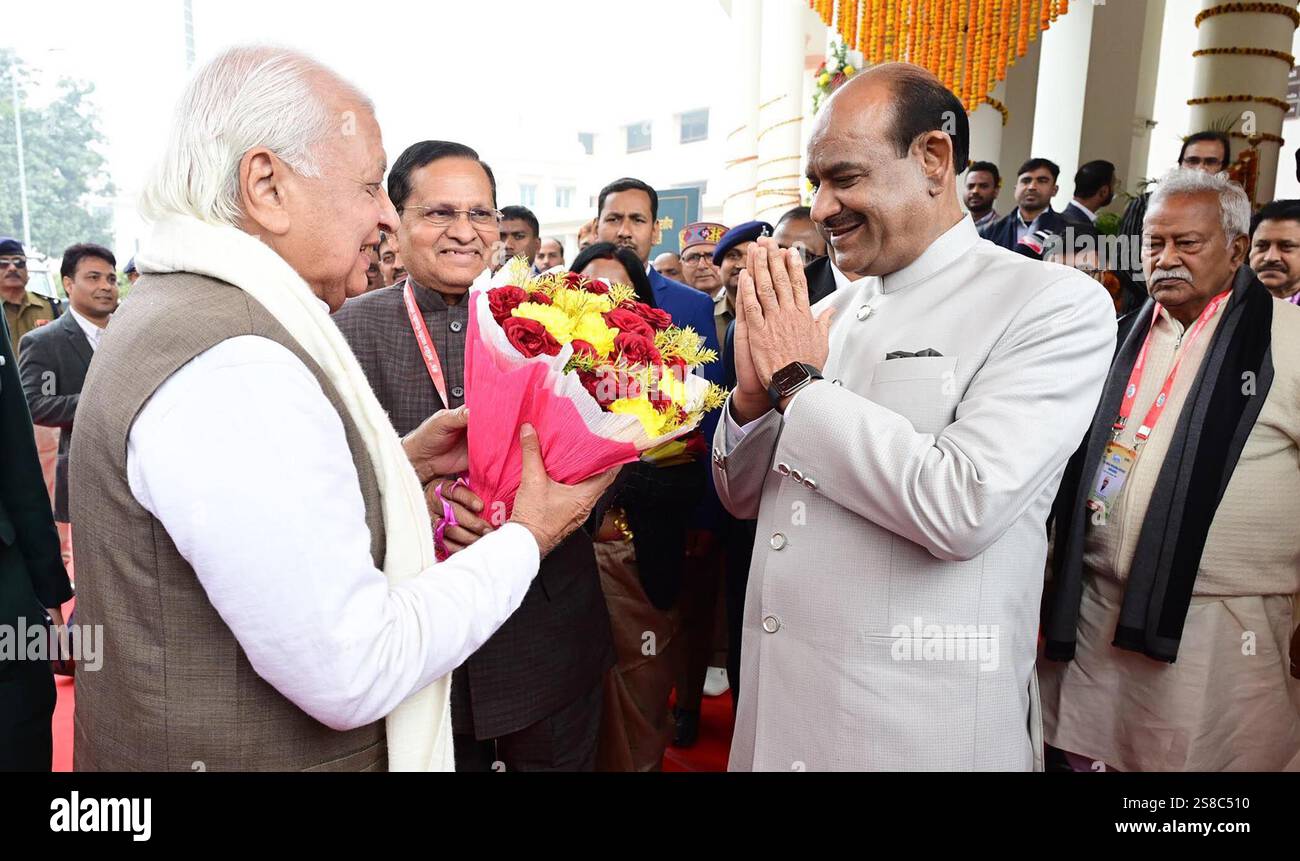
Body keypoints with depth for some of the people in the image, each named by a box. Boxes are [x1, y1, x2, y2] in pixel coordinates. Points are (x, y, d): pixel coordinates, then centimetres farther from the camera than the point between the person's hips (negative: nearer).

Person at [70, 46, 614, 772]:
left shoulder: (183, 309, 4)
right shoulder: (233, 367, -28)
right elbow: (352, 675, -28)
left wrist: (403, 462, 0)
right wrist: (526, 538, -17)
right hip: (237, 753, -9)